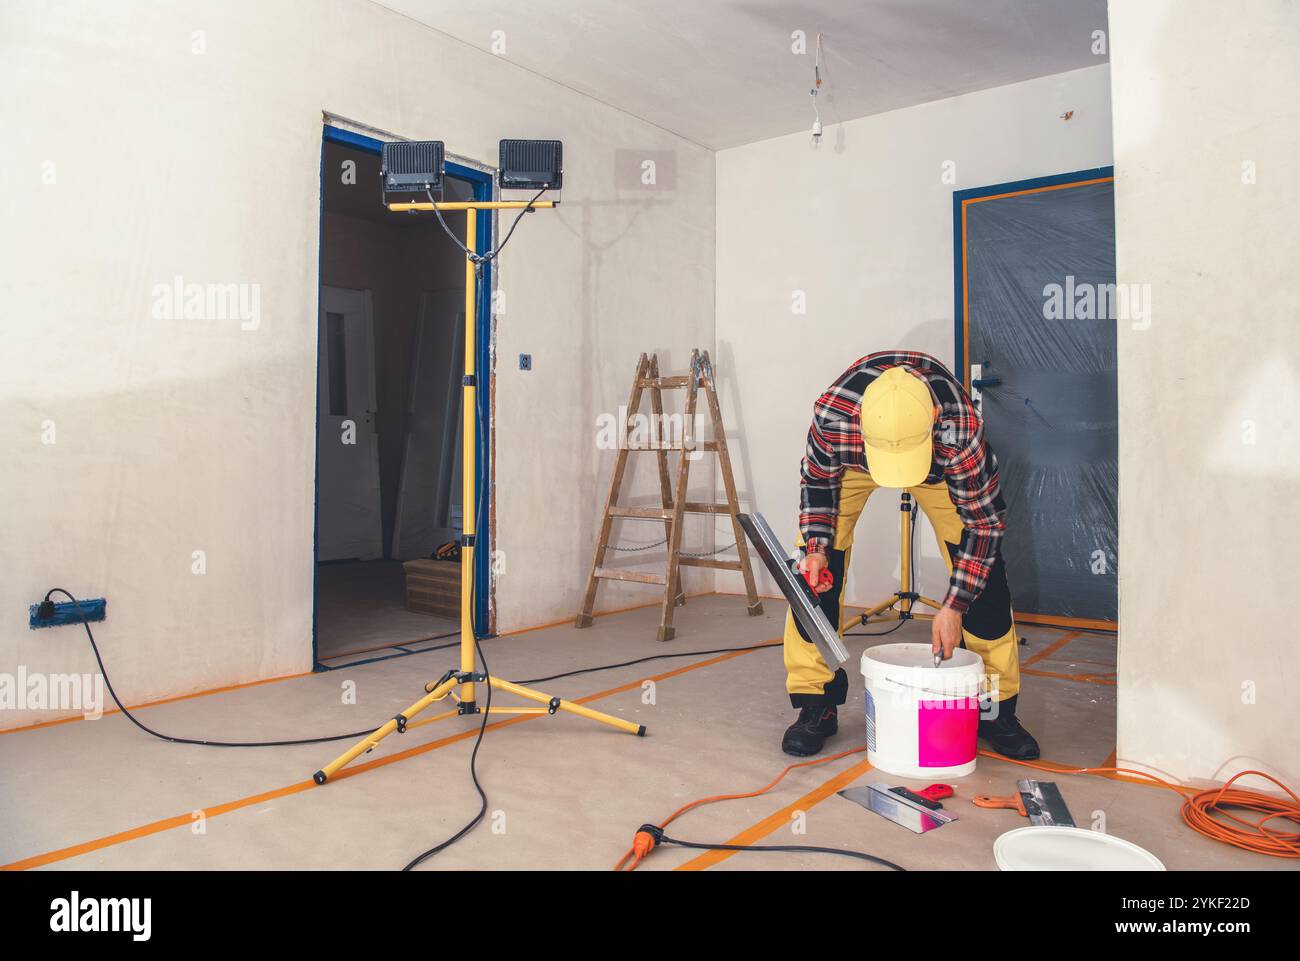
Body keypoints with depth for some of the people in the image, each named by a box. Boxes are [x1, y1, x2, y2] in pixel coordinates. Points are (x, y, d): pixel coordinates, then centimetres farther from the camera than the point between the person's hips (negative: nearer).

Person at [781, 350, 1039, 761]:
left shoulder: (962, 429, -43)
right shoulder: (831, 414, -41)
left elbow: (984, 520, -27)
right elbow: (818, 481, -17)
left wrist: (954, 606, -27)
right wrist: (816, 546, -29)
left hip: (941, 463, 0)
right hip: (849, 460, 0)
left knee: (983, 572, -9)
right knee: (815, 573, -13)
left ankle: (996, 709, 9)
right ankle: (815, 705, 1)